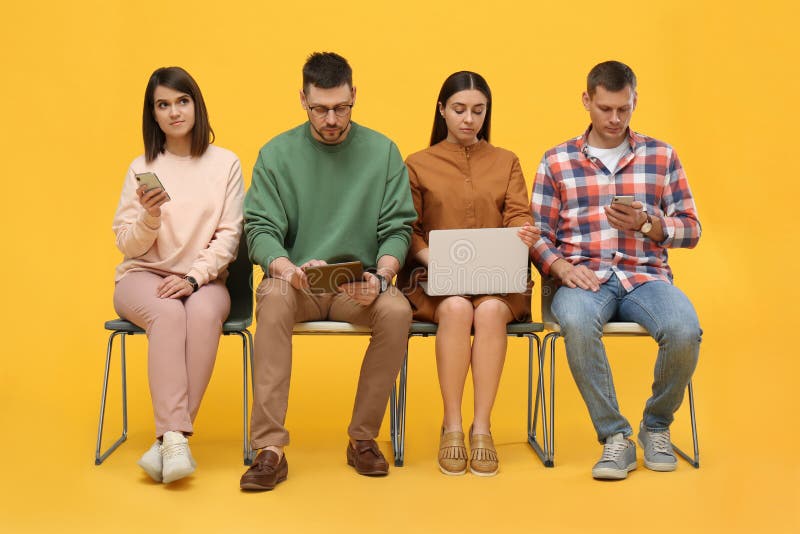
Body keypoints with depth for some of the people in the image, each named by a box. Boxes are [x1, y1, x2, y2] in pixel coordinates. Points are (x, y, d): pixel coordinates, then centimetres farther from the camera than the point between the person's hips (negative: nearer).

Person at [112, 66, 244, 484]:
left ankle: (169, 437, -30)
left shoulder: (225, 164, 3)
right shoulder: (141, 168, 5)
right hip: (143, 277, 0)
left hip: (204, 279, 0)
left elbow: (228, 236, -1)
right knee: (169, 313, -34)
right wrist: (149, 215, -17)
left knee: (204, 312, -34)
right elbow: (128, 246, 4)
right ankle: (175, 439, -37)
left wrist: (194, 278, -15)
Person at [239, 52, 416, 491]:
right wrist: (291, 270, -25)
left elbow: (397, 228, 2)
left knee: (397, 311, -31)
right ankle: (270, 449, -32)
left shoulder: (382, 151, 6)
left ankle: (363, 438, -12)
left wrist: (380, 277, -18)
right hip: (295, 282, -1)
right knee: (274, 299, -35)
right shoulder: (277, 154, 4)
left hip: (359, 287, 1)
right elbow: (259, 229, -4)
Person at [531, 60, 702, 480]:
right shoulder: (557, 161, 10)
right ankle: (615, 438, -19)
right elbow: (538, 235, 6)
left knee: (684, 330, -31)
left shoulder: (661, 156, 13)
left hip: (645, 276, 1)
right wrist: (562, 266, -14)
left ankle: (656, 427, -1)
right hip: (583, 278, -1)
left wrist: (646, 223, -10)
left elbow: (691, 229, 10)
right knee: (576, 323, -38)